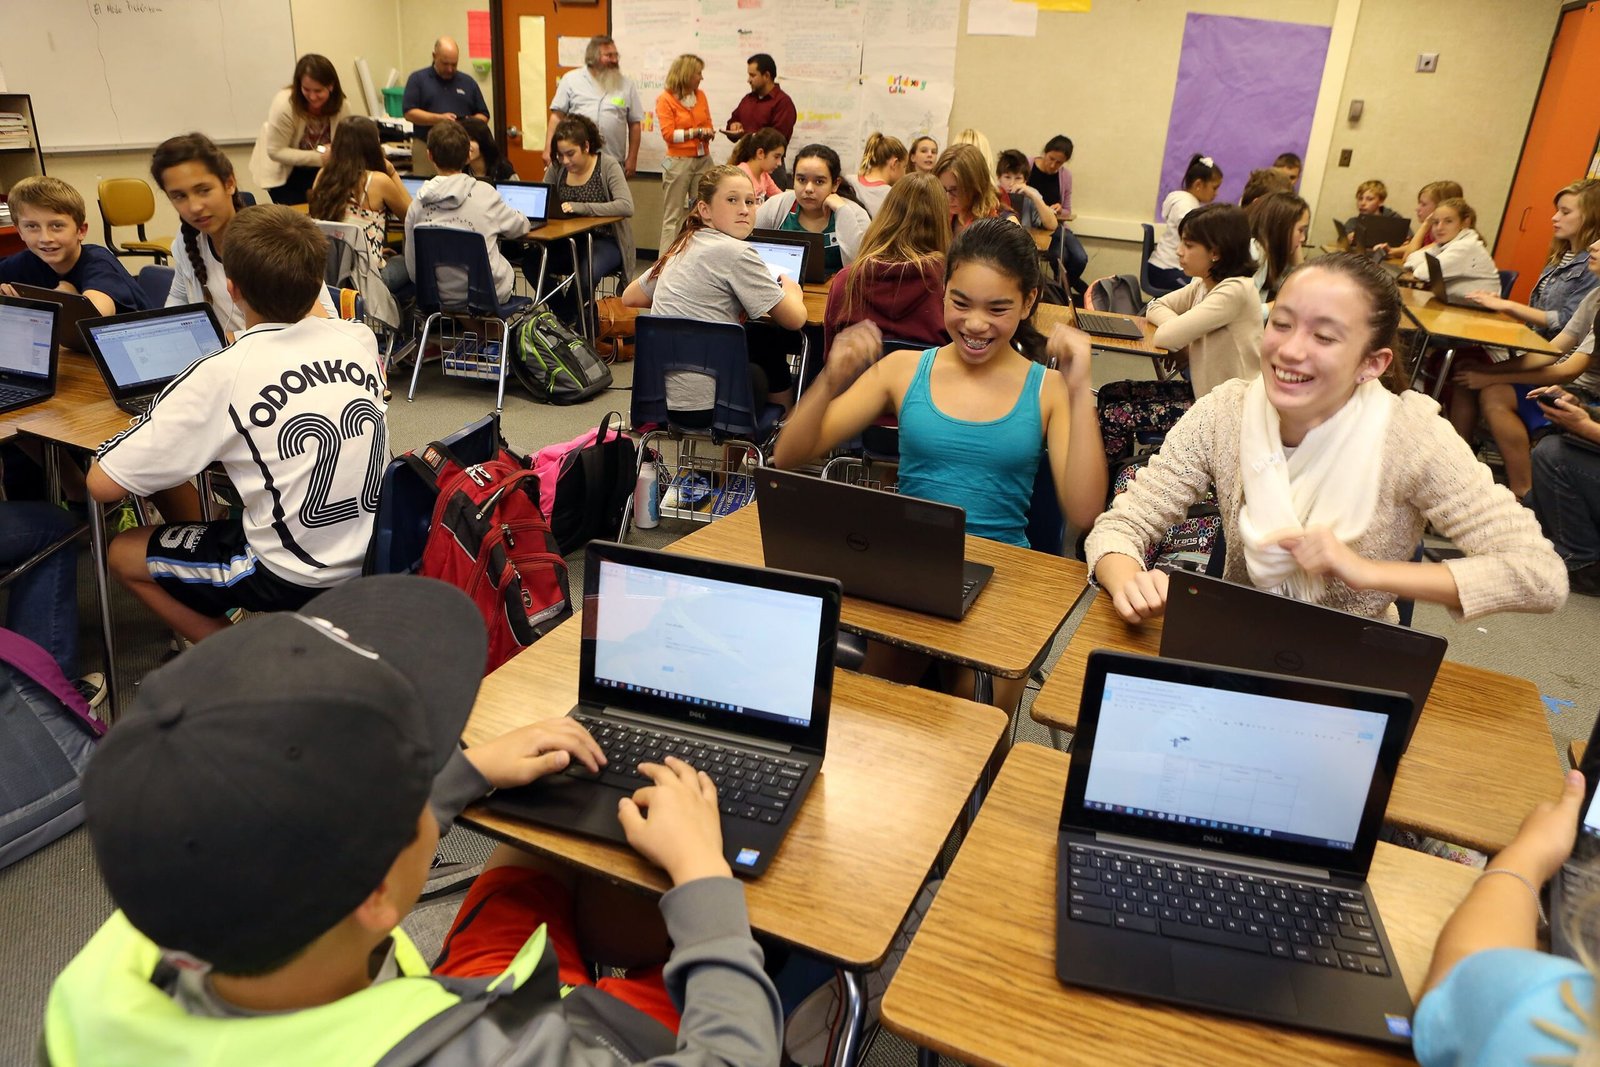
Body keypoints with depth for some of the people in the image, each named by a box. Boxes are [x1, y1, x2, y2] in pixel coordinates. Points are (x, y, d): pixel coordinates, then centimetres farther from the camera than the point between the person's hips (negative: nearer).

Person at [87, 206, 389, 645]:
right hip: (377, 555, 6)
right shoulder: (359, 337, -4)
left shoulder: (221, 373, -18)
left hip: (297, 577, -6)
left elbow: (104, 484, -11)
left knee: (122, 553, 19)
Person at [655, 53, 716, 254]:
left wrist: (708, 133, -8)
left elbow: (707, 125, 15)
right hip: (679, 162, -5)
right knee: (673, 217, -2)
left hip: (703, 160, 5)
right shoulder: (666, 99, -4)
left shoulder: (700, 95, 11)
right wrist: (695, 132, -12)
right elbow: (668, 134, -9)